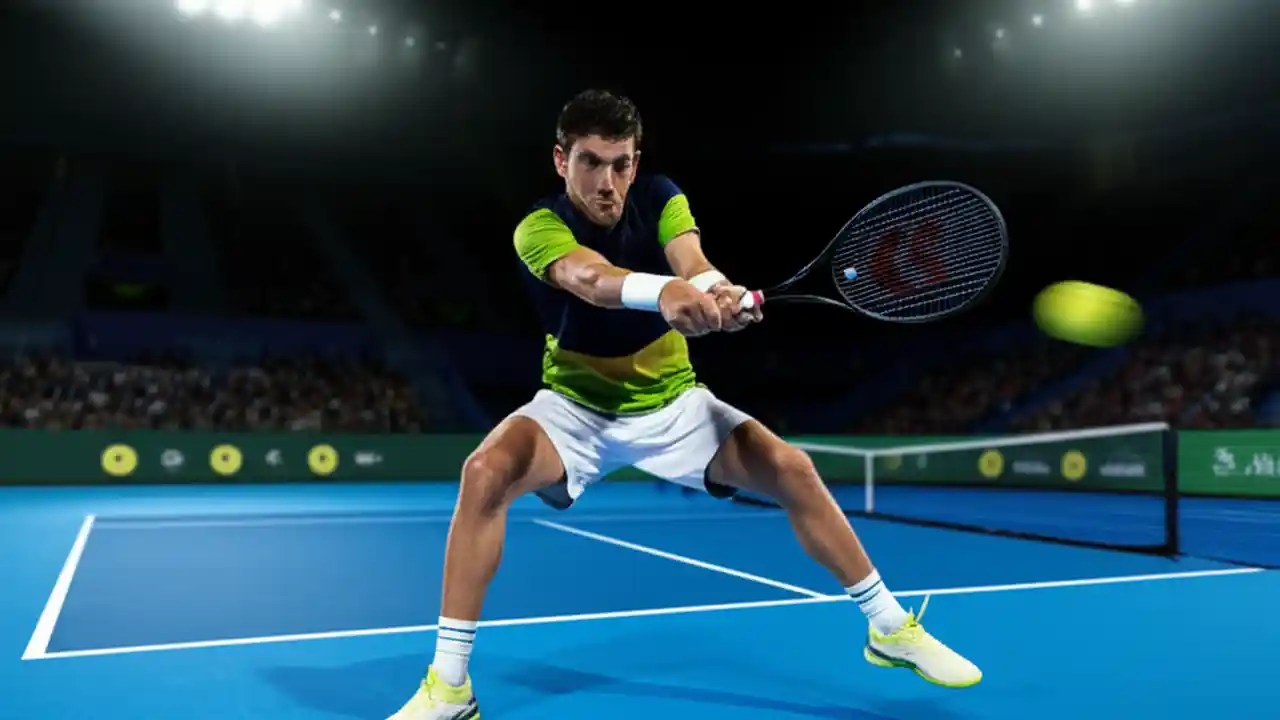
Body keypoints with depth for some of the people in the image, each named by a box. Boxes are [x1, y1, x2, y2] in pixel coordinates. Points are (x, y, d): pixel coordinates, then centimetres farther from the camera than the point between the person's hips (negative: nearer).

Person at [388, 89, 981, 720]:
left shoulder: (659, 198, -9)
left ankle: (890, 628, 7)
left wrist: (718, 294, -54)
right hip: (576, 406, -2)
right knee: (486, 471, -30)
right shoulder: (538, 227, -19)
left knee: (791, 469, -14)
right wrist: (664, 291, -64)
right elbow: (589, 278, -43)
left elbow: (693, 264, -30)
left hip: (671, 402, 3)